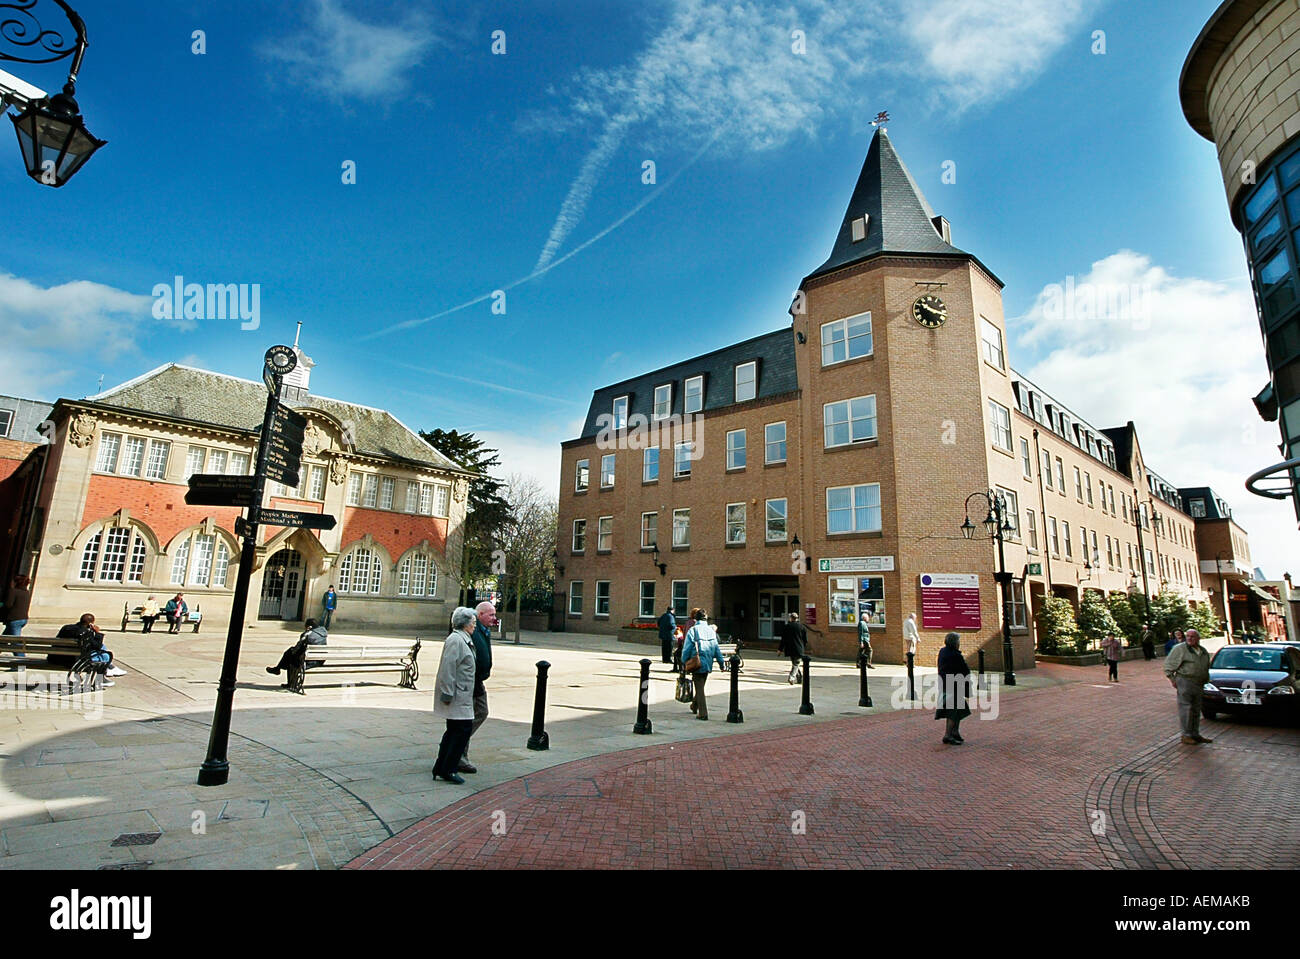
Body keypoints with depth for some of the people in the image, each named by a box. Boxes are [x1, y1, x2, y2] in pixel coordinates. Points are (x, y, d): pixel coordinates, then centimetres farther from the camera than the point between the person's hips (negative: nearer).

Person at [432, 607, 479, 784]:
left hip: (461, 696, 10)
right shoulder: (456, 640, -16)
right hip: (457, 697, -10)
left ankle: (440, 769, 21)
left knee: (454, 730, 14)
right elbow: (448, 668, -21)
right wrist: (448, 694, -22)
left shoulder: (463, 640, 16)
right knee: (464, 728, -7)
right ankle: (448, 770, 1)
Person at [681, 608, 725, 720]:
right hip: (708, 663, 5)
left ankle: (703, 713, -3)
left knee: (699, 688, 1)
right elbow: (716, 648, 8)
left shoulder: (692, 630, -9)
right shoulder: (711, 630, 4)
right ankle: (695, 706, 37)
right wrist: (721, 661, 15)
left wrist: (684, 663, 4)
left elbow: (686, 649, -7)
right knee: (700, 686, 20)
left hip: (697, 663, -5)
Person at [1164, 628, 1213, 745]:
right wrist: (1172, 679, -7)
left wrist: (1205, 681, 19)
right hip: (1184, 681, -6)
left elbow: (1206, 667, 27)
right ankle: (1186, 735, -2)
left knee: (1196, 710, 12)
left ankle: (1195, 734, 21)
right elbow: (1168, 664, -5)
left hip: (1199, 684, 7)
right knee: (1186, 709, -6)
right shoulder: (1180, 648, -6)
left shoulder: (1203, 651, 14)